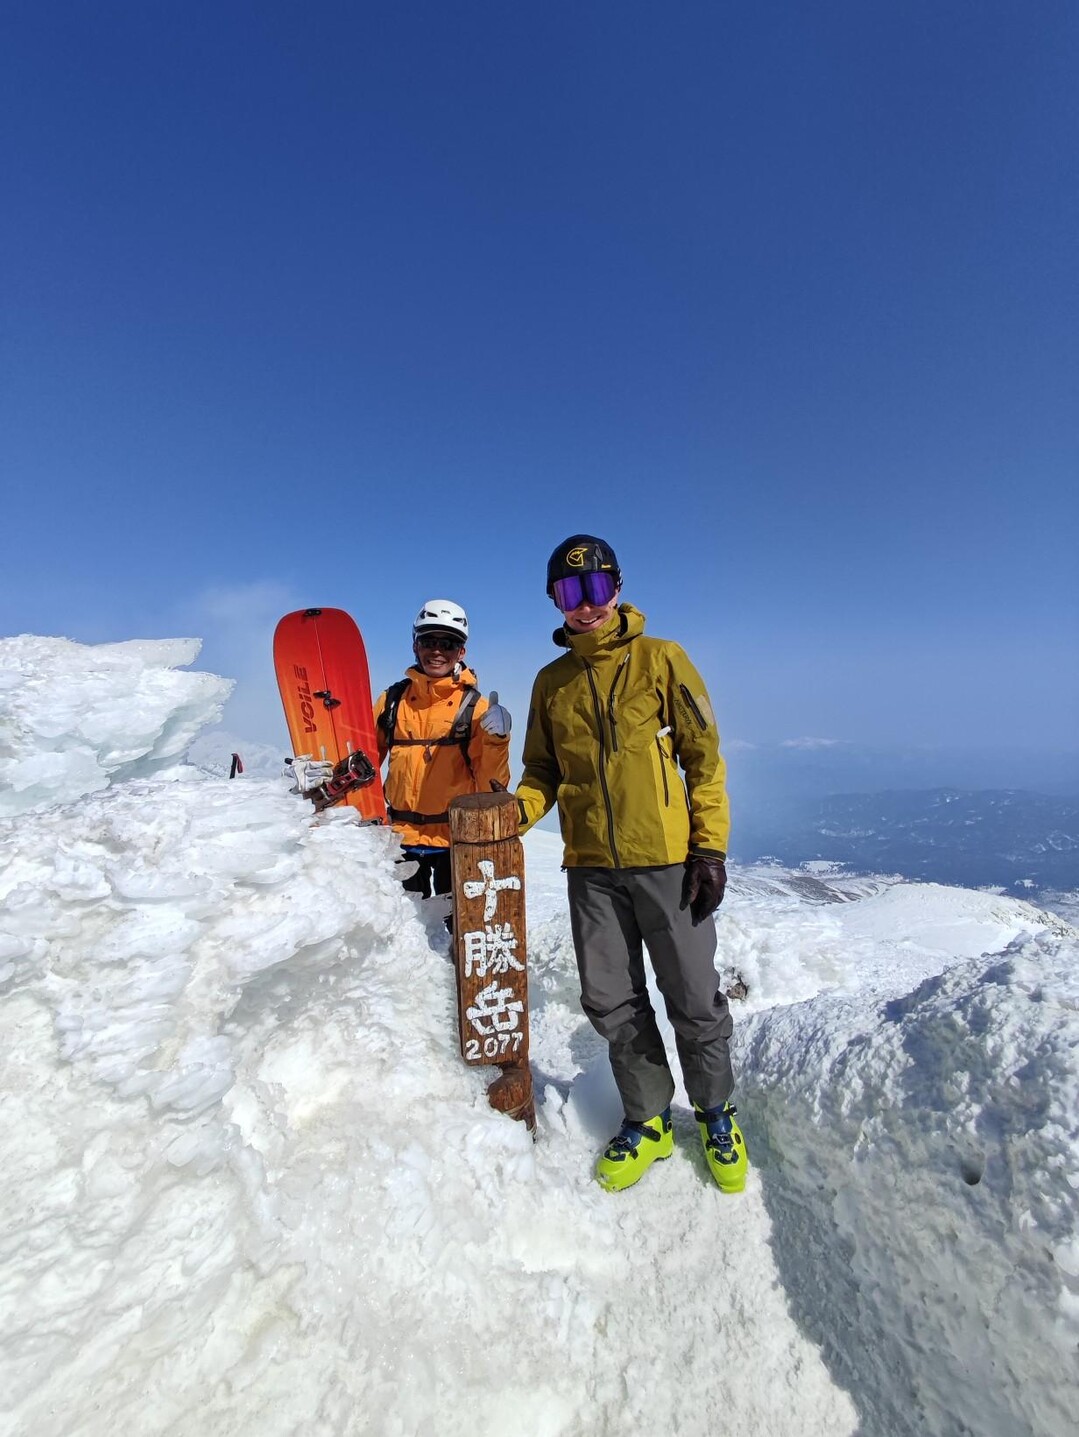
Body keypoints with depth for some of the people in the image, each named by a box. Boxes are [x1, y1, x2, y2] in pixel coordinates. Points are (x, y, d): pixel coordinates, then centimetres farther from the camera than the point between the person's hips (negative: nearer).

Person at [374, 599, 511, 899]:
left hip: (457, 838, -2)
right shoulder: (393, 699, 2)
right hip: (402, 834, 2)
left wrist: (497, 739, -25)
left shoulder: (474, 707, -5)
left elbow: (492, 785, -10)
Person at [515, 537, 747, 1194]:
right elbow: (546, 770, 13)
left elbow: (704, 757, -2)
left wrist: (711, 848, -8)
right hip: (592, 868, 3)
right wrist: (516, 809, -7)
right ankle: (648, 1121, 37)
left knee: (694, 1000, 10)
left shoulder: (660, 659, -1)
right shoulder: (551, 683, 9)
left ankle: (716, 1114, 38)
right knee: (612, 1003, 13)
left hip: (667, 861, -3)